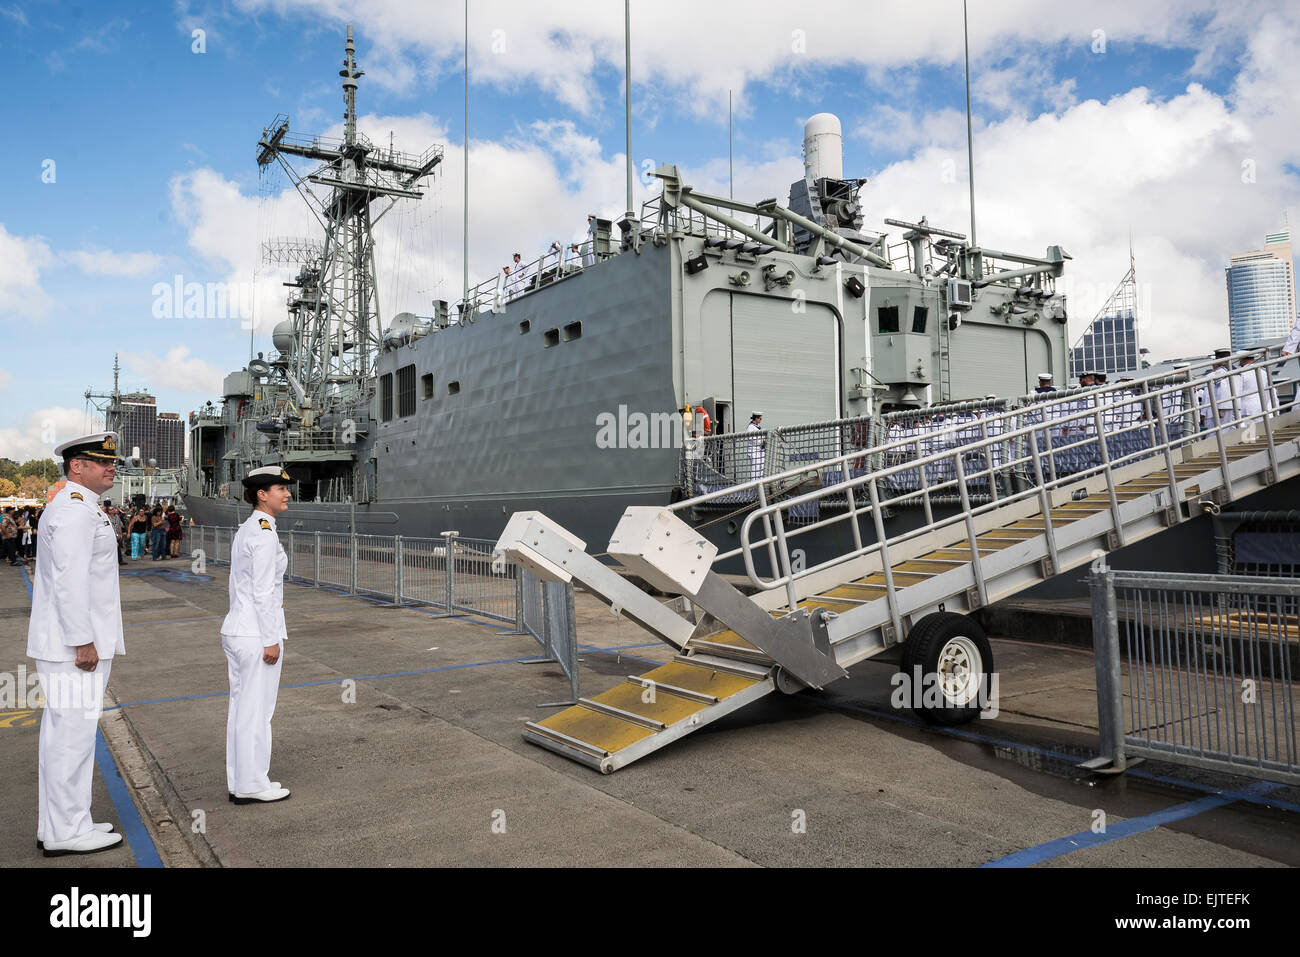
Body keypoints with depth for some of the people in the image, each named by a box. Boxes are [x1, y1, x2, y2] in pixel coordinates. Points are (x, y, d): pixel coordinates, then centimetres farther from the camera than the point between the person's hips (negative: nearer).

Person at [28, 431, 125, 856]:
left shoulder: (77, 507, 17)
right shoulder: (74, 509, -16)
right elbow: (69, 580, -22)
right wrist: (83, 642, -21)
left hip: (67, 642, 11)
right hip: (73, 644, -11)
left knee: (61, 734, 15)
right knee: (72, 734, -4)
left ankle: (56, 825, 23)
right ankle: (66, 832, 4)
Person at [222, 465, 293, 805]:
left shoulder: (244, 530, 13)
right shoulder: (264, 533, -17)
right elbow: (262, 592, -20)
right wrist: (271, 640, -17)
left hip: (235, 629, 10)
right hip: (257, 633, -10)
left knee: (240, 707, 14)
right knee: (256, 711, 0)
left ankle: (238, 783, 23)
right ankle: (253, 785, 11)